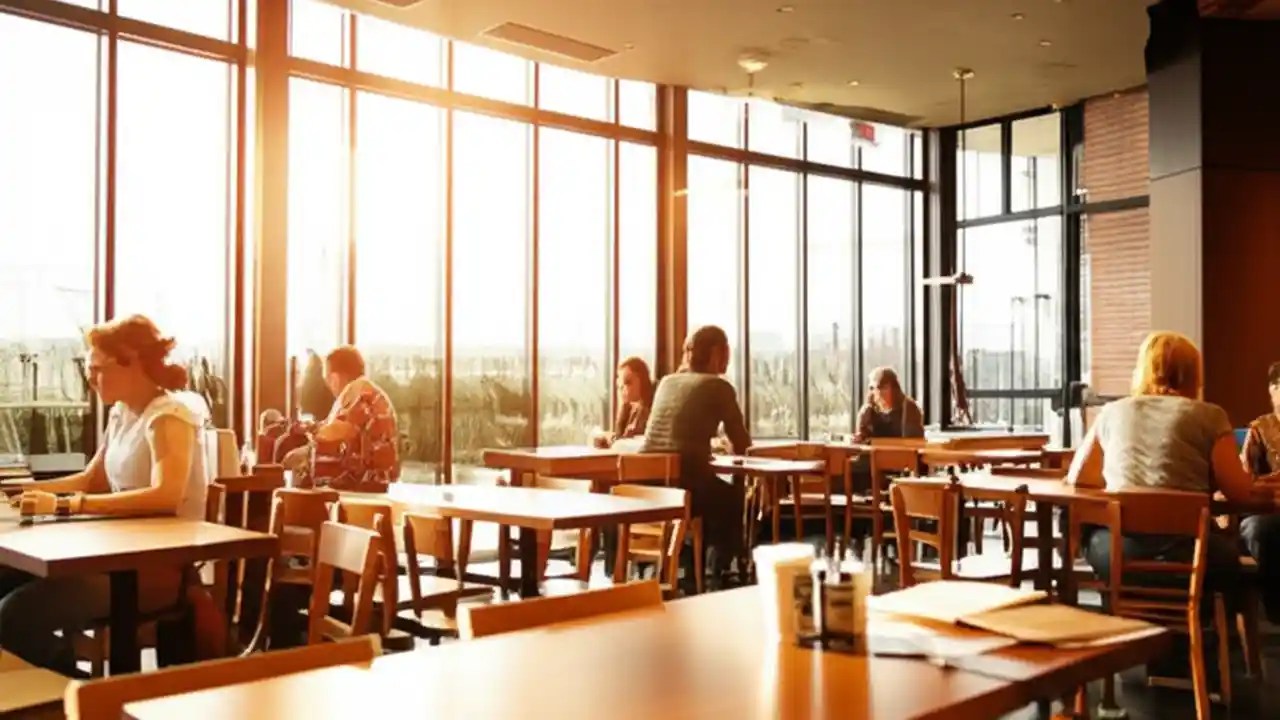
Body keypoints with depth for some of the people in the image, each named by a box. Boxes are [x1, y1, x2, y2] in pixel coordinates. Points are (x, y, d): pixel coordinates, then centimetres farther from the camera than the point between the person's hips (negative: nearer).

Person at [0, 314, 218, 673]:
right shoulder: (121, 413, 12)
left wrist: (65, 506, -31)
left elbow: (166, 497, -30)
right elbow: (91, 480, 24)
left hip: (163, 564, -8)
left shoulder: (169, 416, -15)